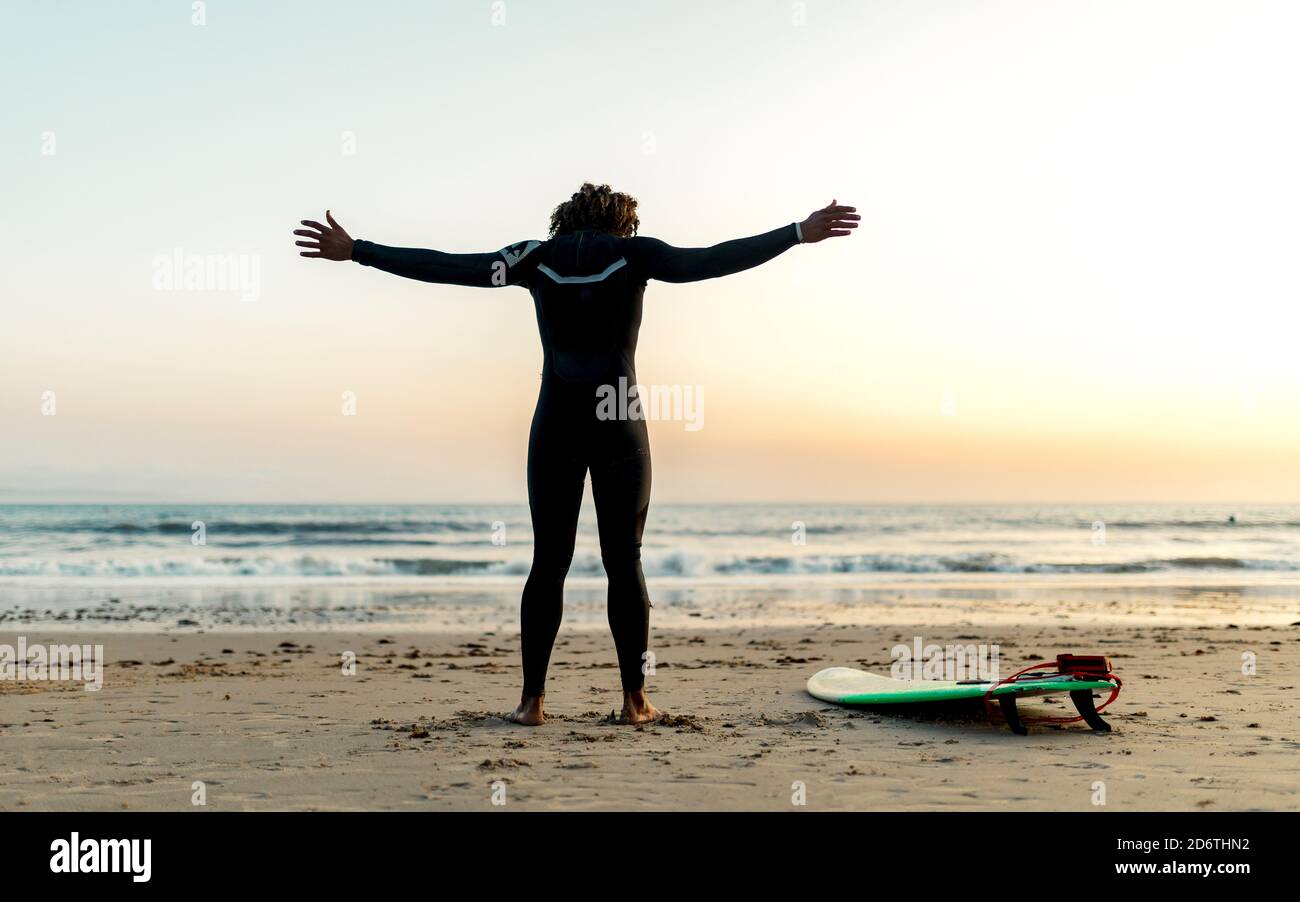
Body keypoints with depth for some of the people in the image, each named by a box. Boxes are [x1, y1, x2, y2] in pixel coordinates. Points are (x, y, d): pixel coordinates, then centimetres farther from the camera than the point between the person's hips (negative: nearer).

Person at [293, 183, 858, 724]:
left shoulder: (537, 258, 6)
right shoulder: (634, 253, 3)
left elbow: (442, 267, 4)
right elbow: (712, 261, -4)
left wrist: (354, 251, 9)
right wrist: (800, 233, 0)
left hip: (556, 427, 1)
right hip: (619, 428, -1)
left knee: (548, 563, 6)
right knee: (624, 562, 5)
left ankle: (532, 699, 4)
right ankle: (635, 699, 6)